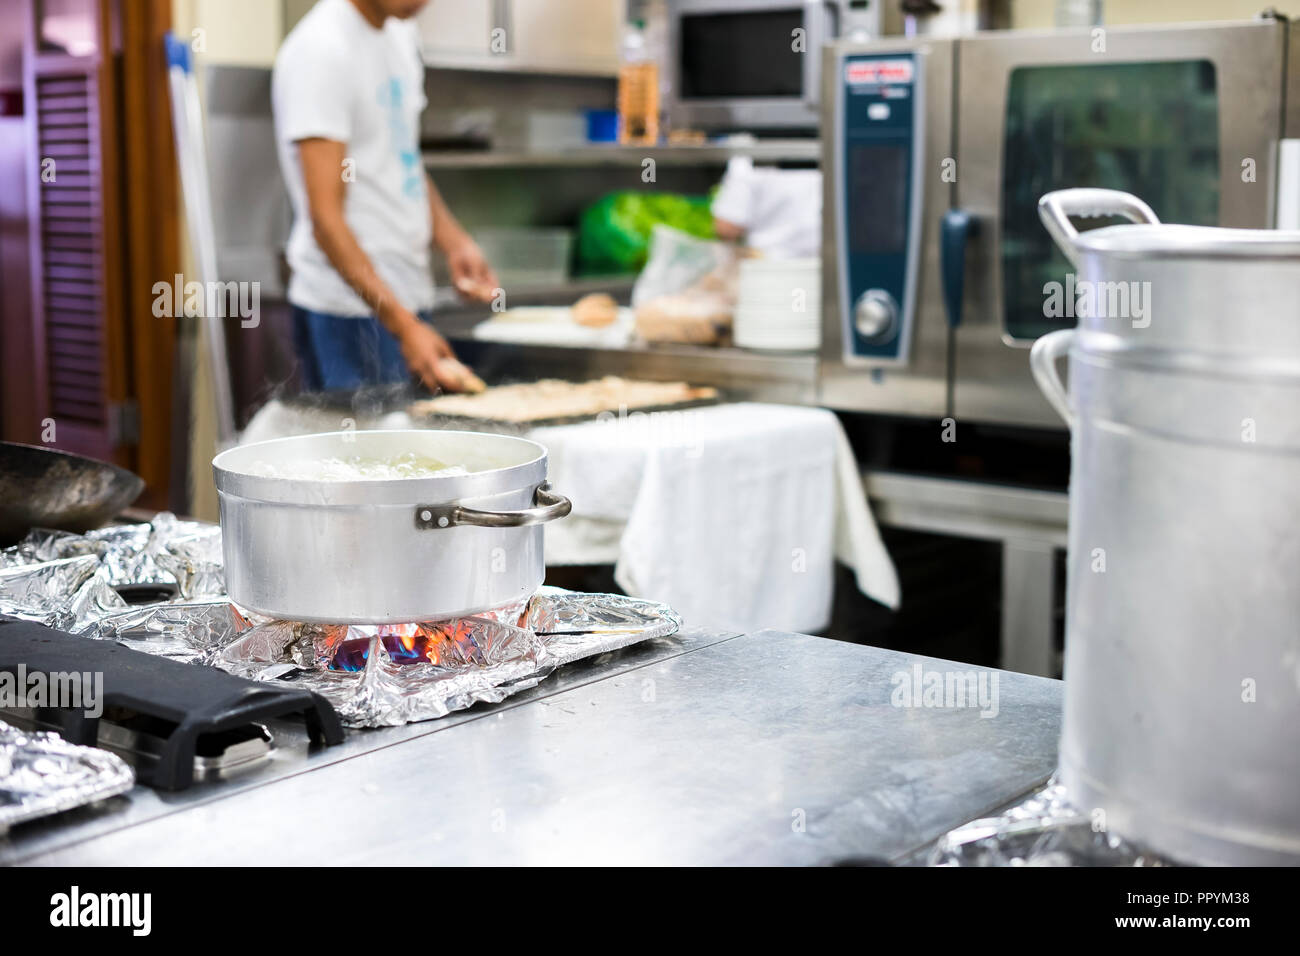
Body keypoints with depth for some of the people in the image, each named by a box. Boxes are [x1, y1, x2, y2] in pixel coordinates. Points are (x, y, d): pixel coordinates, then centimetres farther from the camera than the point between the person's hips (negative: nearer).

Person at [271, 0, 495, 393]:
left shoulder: (401, 33, 11)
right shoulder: (319, 51, -15)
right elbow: (326, 219, -20)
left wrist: (455, 244, 3)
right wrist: (404, 327, -26)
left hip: (409, 299, 8)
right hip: (349, 314, -8)